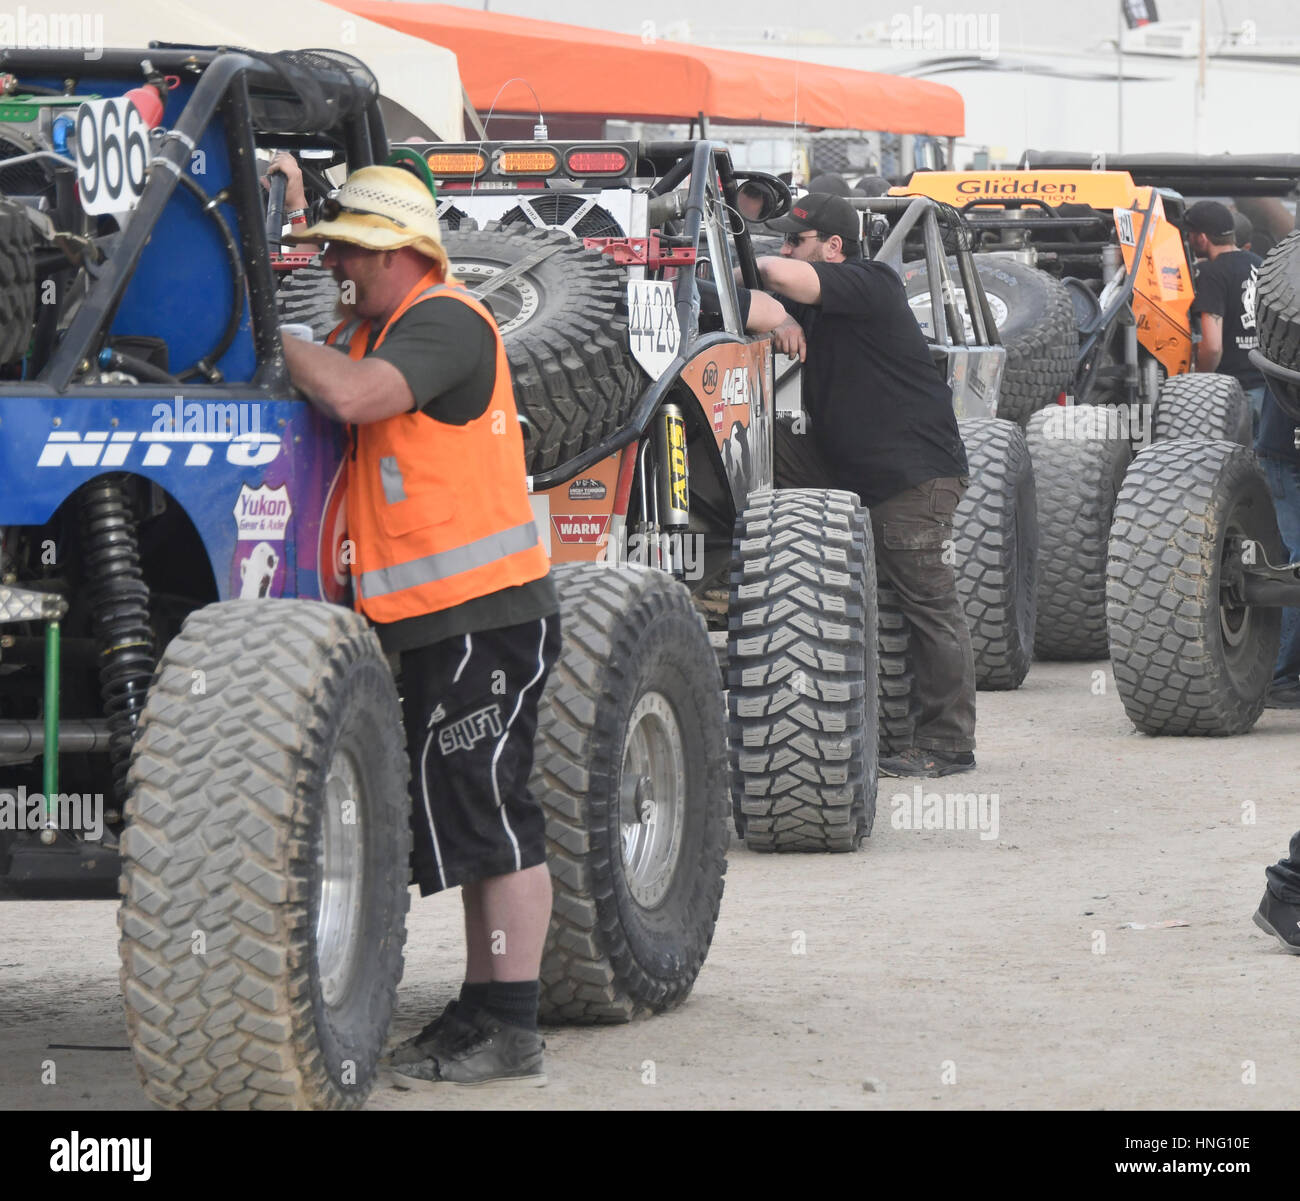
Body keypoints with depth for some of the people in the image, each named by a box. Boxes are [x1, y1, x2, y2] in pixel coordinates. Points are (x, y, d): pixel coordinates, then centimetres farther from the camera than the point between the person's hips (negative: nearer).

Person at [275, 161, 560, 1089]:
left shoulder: (446, 322, -13)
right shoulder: (372, 330, 19)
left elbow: (354, 396, -28)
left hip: (487, 611, -10)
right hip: (439, 618, 10)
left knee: (493, 812, -8)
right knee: (473, 815, 13)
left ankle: (511, 1030, -6)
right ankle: (481, 1011, 19)